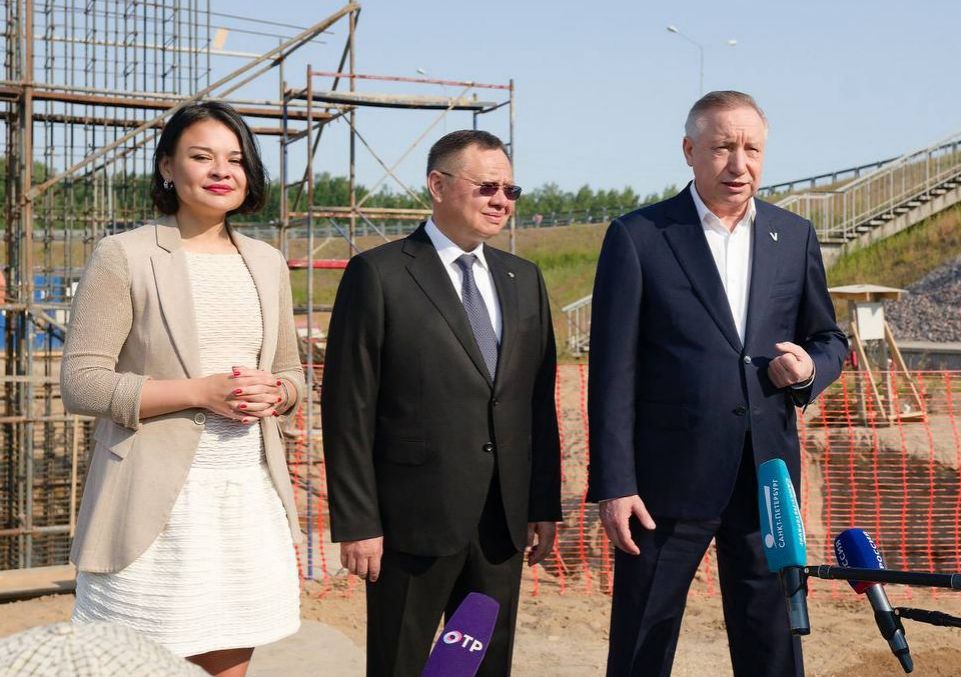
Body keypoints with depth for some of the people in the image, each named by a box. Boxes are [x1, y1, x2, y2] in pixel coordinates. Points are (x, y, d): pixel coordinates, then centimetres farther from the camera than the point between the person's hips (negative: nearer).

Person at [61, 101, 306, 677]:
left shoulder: (268, 262, 12)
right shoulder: (123, 256, -4)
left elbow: (293, 372, 20)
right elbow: (81, 383, -8)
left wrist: (275, 392, -4)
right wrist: (199, 392, -17)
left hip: (250, 495, 5)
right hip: (159, 501, -4)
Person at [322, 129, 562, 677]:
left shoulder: (524, 280, 11)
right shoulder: (378, 275, -7)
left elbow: (539, 400, 12)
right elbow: (349, 410, -8)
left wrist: (546, 505, 8)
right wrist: (356, 523, -11)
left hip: (504, 523, 5)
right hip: (414, 524, -5)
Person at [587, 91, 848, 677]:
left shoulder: (796, 236, 8)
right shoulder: (637, 237, -4)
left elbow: (829, 338, 18)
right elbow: (613, 373, -6)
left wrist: (811, 367, -7)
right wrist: (614, 485, -10)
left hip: (766, 476, 4)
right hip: (668, 480, -3)